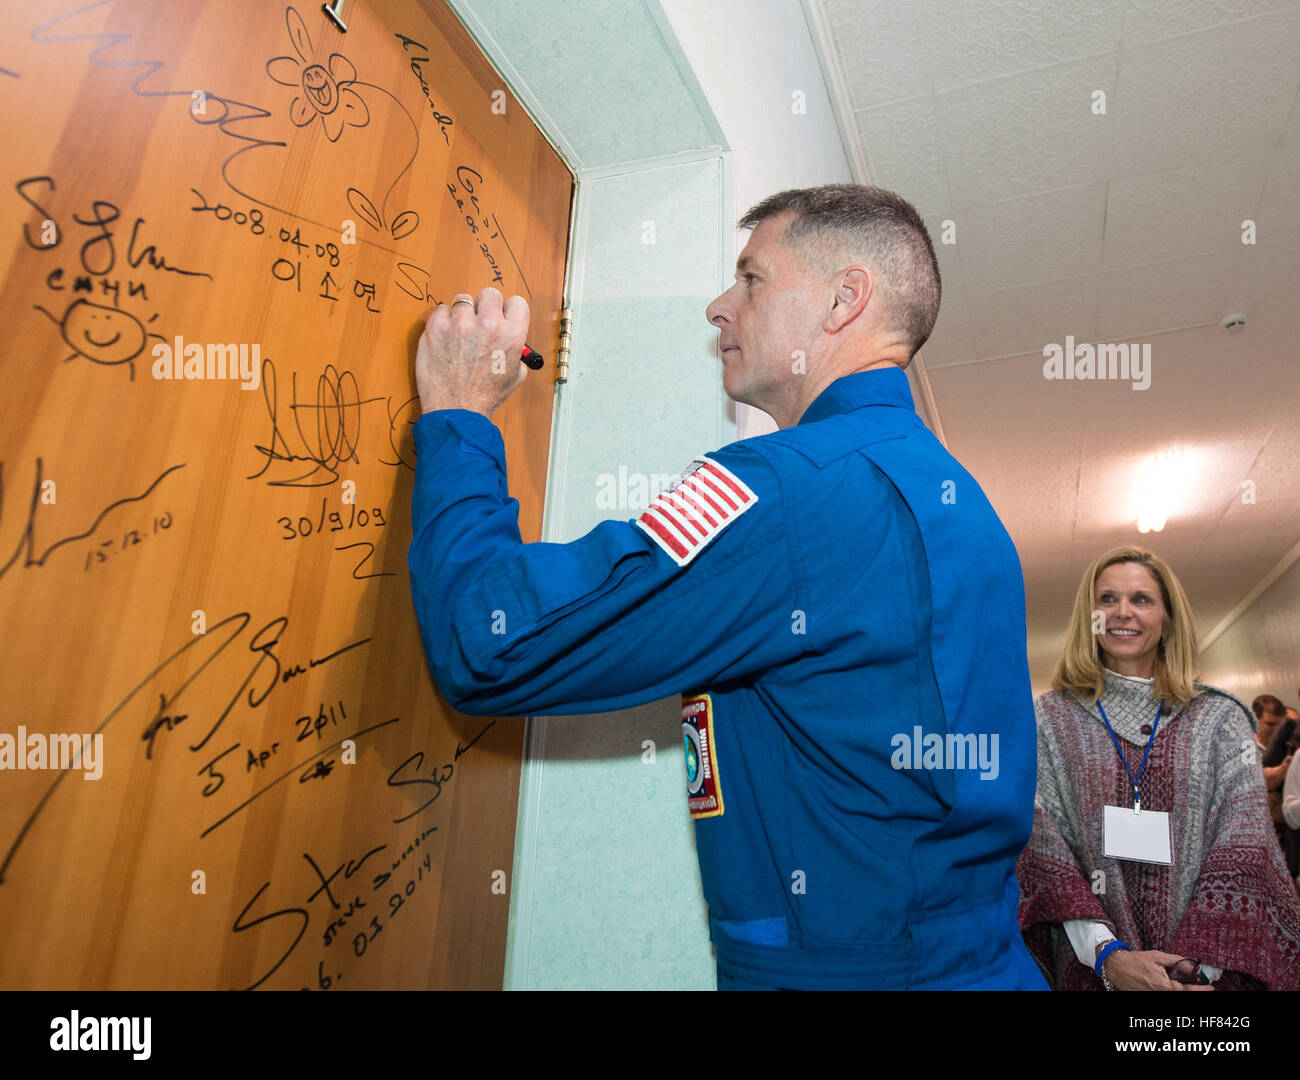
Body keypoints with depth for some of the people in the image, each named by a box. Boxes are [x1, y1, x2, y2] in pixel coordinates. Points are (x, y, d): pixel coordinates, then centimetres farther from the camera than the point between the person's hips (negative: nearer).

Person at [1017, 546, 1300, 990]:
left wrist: (1200, 963, -17)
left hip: (1207, 972, 1)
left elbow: (1244, 851, -6)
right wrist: (1107, 955, -18)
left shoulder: (1222, 719, 1)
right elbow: (1041, 850, -7)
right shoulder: (1049, 720, -3)